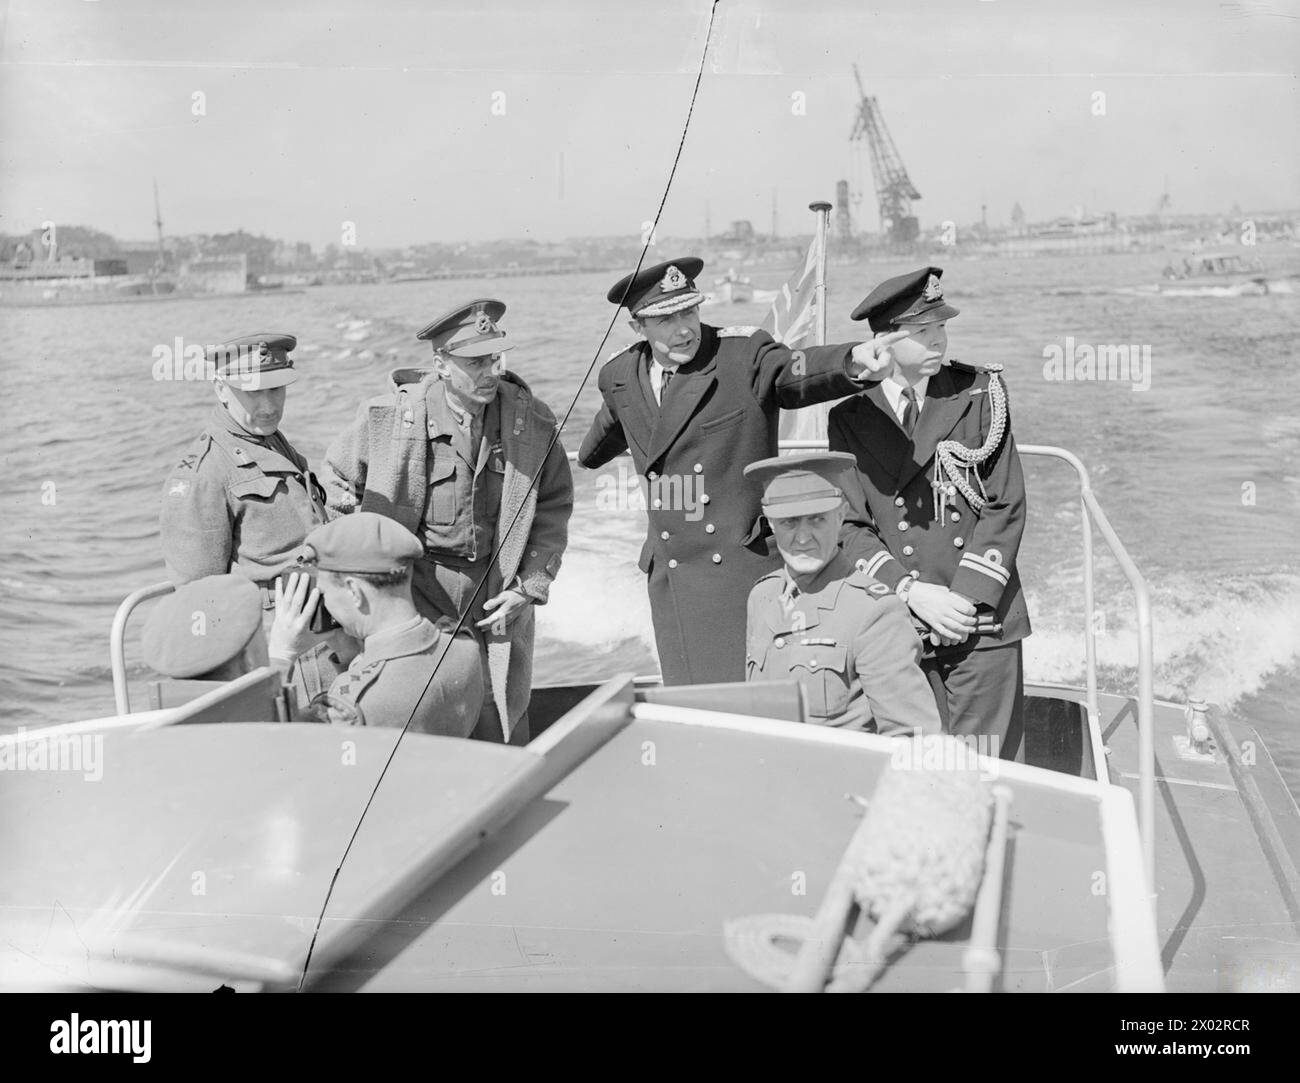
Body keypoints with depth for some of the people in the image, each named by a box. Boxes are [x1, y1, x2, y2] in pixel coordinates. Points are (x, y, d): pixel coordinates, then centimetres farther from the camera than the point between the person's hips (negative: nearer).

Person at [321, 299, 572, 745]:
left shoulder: (533, 421, -2)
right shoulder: (388, 416, -7)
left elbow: (553, 508, 7)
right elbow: (335, 486, 8)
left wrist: (531, 586, -2)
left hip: (499, 596, 2)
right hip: (414, 587, -2)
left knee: (503, 732, 7)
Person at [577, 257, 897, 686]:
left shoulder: (743, 353, -7)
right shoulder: (620, 377, 9)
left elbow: (796, 373, -28)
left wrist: (855, 360, -50)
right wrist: (591, 454, 53)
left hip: (745, 570, -4)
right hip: (671, 578, 4)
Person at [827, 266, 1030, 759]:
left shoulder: (981, 393, 4)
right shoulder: (851, 418, 5)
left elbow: (1006, 507, 1)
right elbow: (851, 527, 2)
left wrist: (965, 599, -8)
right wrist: (912, 593, -11)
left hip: (984, 623, 0)